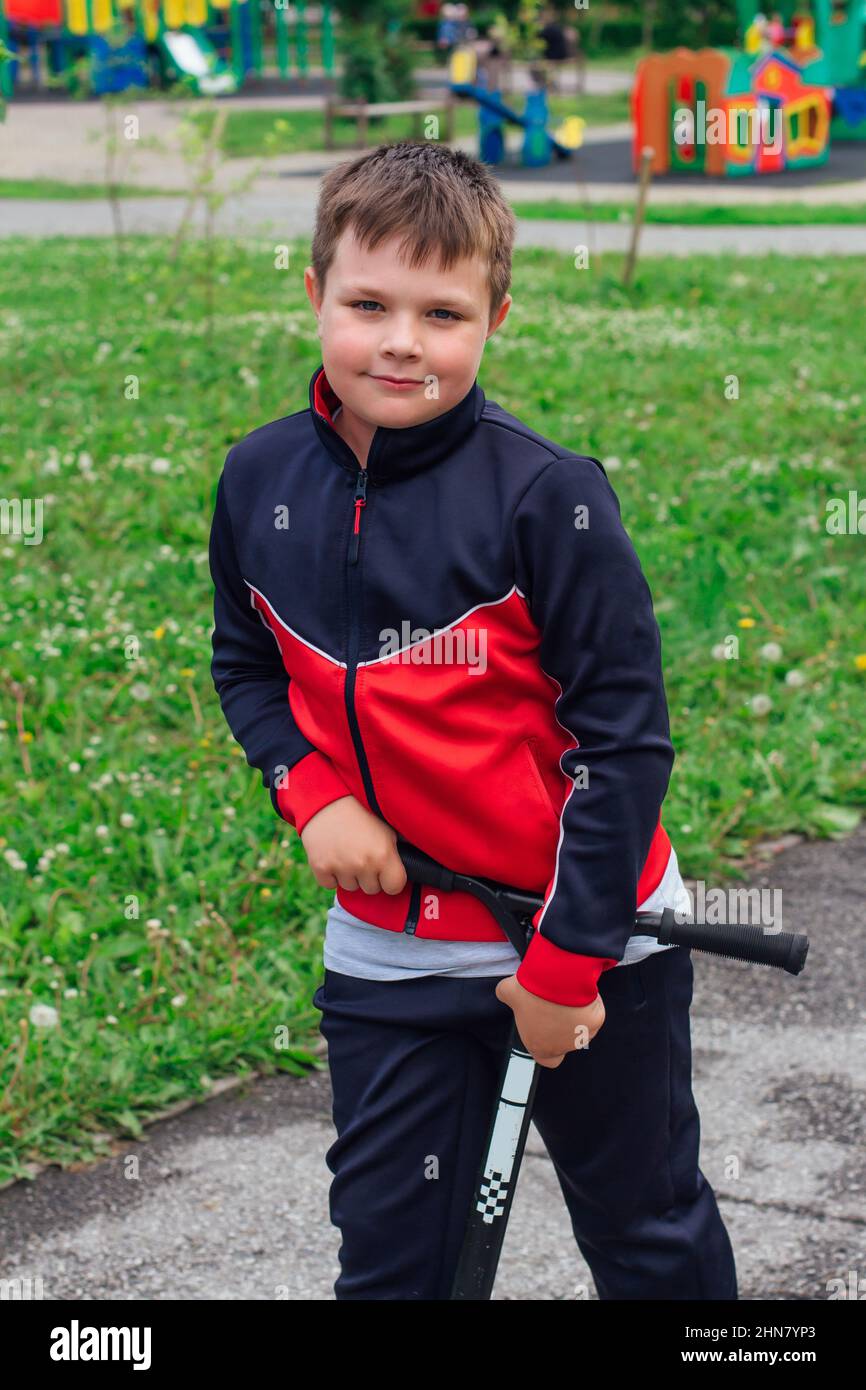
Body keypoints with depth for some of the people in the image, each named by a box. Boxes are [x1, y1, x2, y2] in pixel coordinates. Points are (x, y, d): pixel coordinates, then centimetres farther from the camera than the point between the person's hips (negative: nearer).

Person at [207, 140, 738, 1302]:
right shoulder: (260, 480, -4)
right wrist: (311, 794, -7)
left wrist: (565, 961, -15)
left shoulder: (545, 493, -18)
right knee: (388, 1251, 11)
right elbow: (246, 664, 13)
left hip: (587, 944, -3)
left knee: (648, 1234, 14)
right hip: (389, 947, 4)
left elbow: (622, 735, -15)